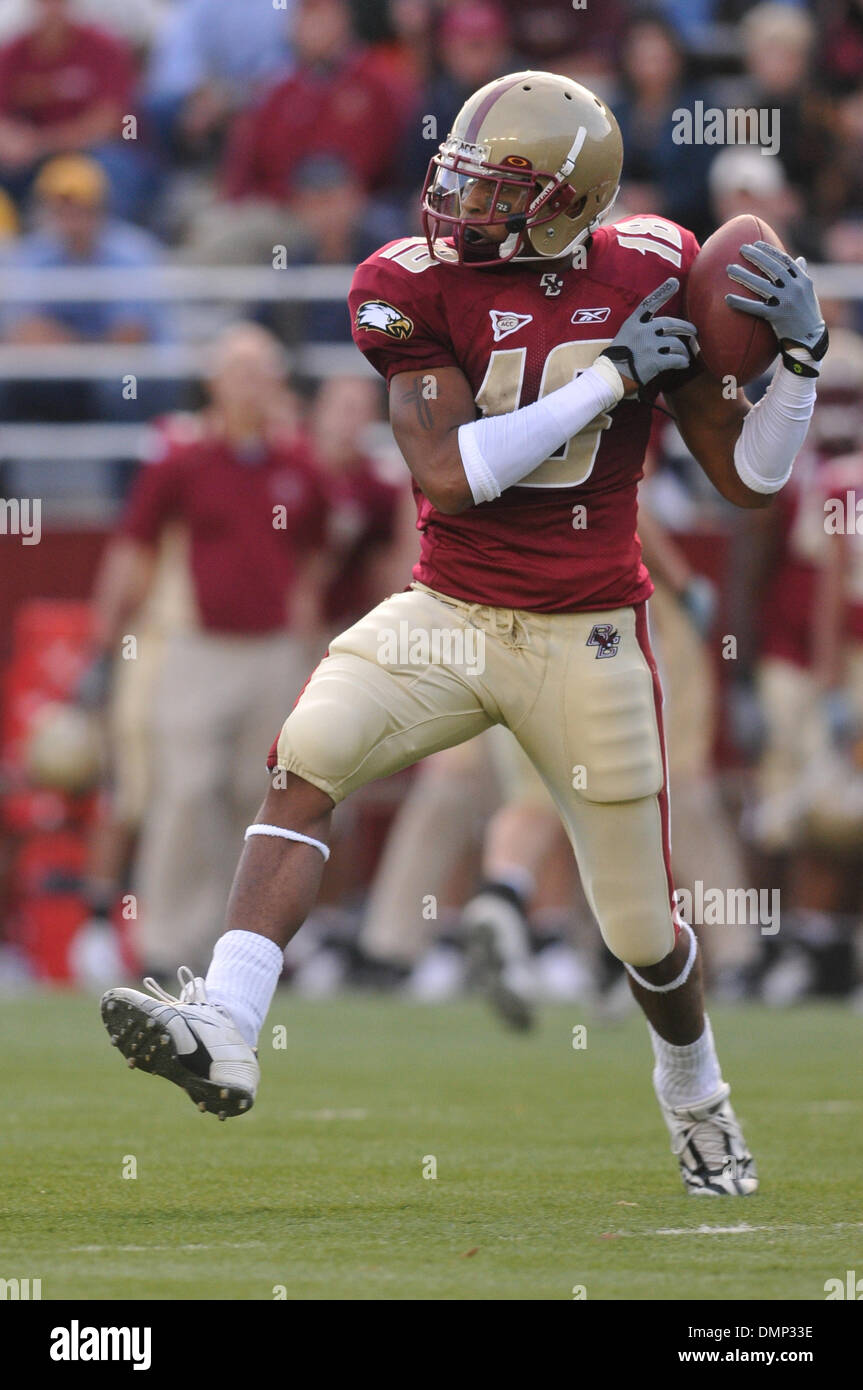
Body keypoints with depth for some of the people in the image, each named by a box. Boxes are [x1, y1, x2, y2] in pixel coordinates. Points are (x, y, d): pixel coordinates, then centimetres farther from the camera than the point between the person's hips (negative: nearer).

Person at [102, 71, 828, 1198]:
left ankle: (694, 1091, 40)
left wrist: (801, 356, -15)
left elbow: (749, 478, 1)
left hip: (586, 637, 0)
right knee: (306, 757, -26)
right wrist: (607, 378, -20)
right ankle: (225, 1032, -32)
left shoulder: (650, 277, -5)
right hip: (448, 616, 0)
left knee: (640, 925, 9)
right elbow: (449, 473, -20)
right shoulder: (425, 286, -7)